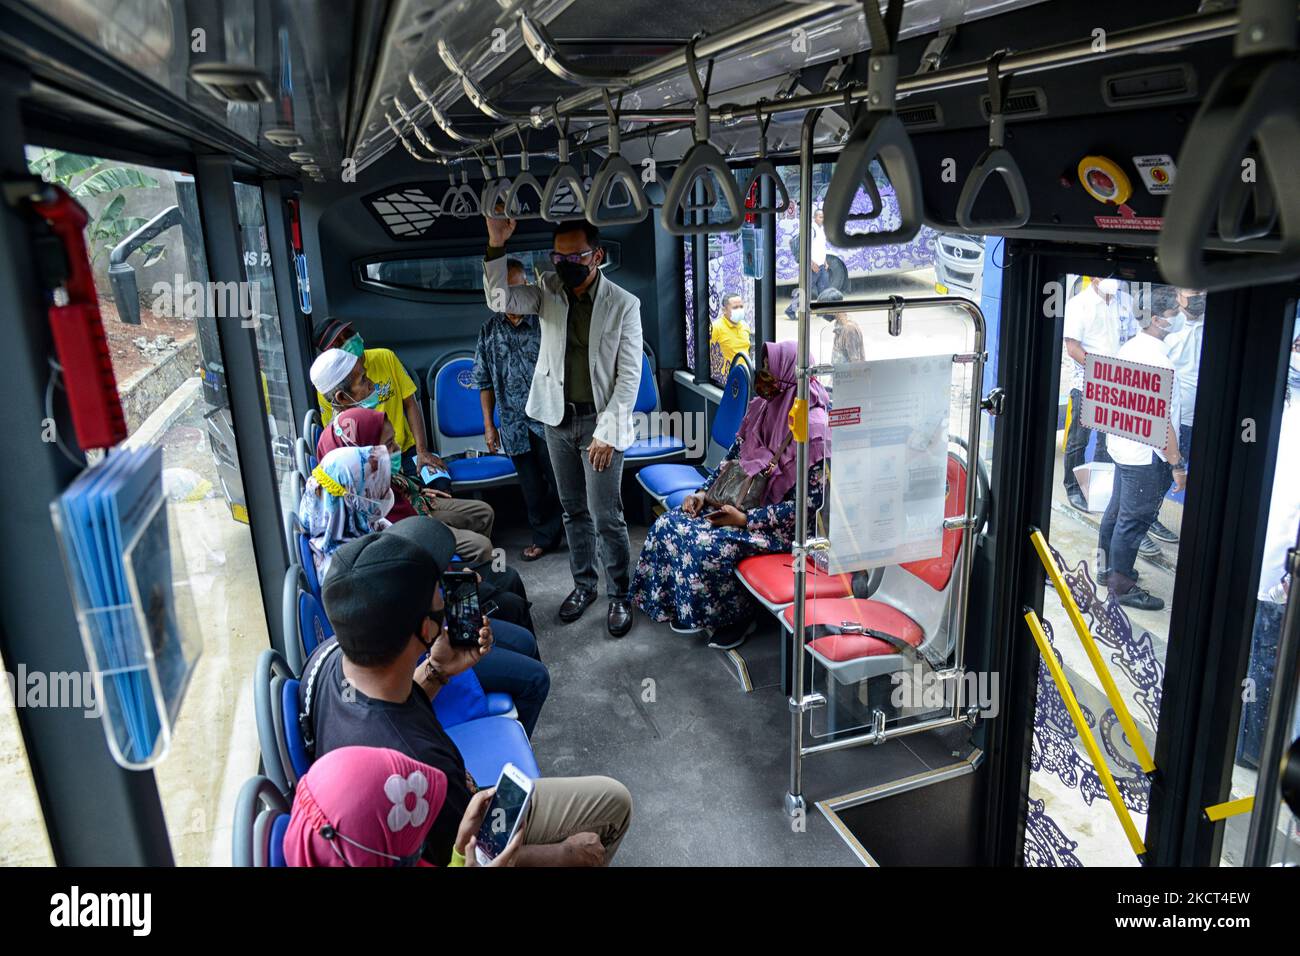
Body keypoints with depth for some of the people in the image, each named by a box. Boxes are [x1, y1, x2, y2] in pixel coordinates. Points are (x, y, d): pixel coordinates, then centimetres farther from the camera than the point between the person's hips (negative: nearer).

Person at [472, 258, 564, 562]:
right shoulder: (489, 331, 5)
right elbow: (485, 382, 11)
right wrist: (488, 425, 8)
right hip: (514, 425, 3)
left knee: (560, 482, 1)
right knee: (532, 488, 12)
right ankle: (544, 537, 28)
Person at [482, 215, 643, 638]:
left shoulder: (624, 304, -11)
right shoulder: (549, 291, 2)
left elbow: (629, 376, -11)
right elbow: (500, 299, -9)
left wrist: (607, 432, -16)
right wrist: (496, 246, -24)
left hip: (600, 421, -4)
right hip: (558, 418, 5)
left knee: (605, 515, -3)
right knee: (574, 510, 15)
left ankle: (619, 595, 14)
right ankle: (583, 584, 30)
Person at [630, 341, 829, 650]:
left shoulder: (814, 428, -22)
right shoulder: (760, 406, 0)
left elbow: (808, 503, -21)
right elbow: (733, 456, 13)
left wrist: (746, 520, -22)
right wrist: (703, 492, -2)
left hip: (782, 524, -8)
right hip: (746, 501, 8)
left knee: (707, 545, -27)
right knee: (670, 524, -7)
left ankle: (739, 614, 0)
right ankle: (684, 608, 10)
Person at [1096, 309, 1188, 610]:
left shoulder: (1131, 347, 6)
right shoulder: (1156, 359, -23)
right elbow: (1161, 419, -24)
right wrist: (1177, 464, -18)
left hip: (1124, 446, 10)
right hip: (1146, 455, -10)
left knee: (1117, 509, 20)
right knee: (1133, 520, 1)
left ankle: (1109, 567, 35)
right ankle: (1123, 586, 12)